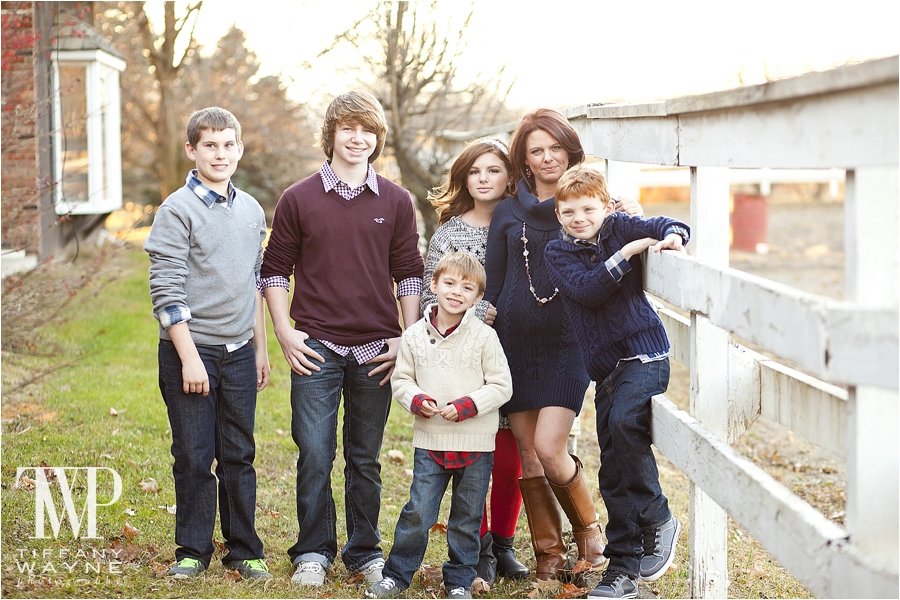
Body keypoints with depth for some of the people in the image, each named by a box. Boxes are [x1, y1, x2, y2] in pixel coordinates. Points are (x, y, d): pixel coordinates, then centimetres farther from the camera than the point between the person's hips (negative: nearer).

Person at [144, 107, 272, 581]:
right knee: (194, 457, 1)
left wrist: (260, 348, 16)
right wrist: (190, 358, -16)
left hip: (239, 351, 5)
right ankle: (193, 551, 13)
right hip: (190, 349, -5)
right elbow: (165, 291, -12)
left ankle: (244, 550, 17)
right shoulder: (177, 211, -8)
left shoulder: (251, 210, 10)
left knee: (239, 455, 9)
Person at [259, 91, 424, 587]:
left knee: (365, 458, 9)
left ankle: (365, 552, 20)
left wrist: (407, 340, 2)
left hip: (376, 350, 2)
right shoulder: (299, 199, 2)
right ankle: (313, 552, 10)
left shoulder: (395, 201, 7)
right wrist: (284, 333, -3)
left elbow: (409, 274, 10)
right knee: (314, 455, -3)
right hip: (316, 347, -1)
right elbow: (275, 270, 7)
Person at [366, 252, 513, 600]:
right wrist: (417, 400, -11)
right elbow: (401, 379, 10)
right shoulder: (415, 335, 2)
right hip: (430, 441, 1)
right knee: (417, 512, -2)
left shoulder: (484, 337, -4)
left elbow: (501, 386, -4)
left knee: (467, 519, 8)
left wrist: (465, 406, -16)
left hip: (475, 444, -1)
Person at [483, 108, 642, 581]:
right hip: (515, 342, 3)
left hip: (567, 343, -3)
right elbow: (492, 284, 12)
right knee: (525, 451, 2)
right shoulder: (507, 213, 9)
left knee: (549, 447, -14)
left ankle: (588, 530, 11)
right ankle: (548, 552, 15)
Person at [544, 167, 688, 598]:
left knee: (624, 421, -31)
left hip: (643, 353, -4)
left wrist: (673, 235, -23)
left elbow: (663, 225, 0)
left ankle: (657, 518, -11)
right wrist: (626, 253, -19)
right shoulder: (557, 252, 3)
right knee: (613, 472, 5)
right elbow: (586, 290, -12)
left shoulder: (620, 227, 1)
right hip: (604, 365, 4)